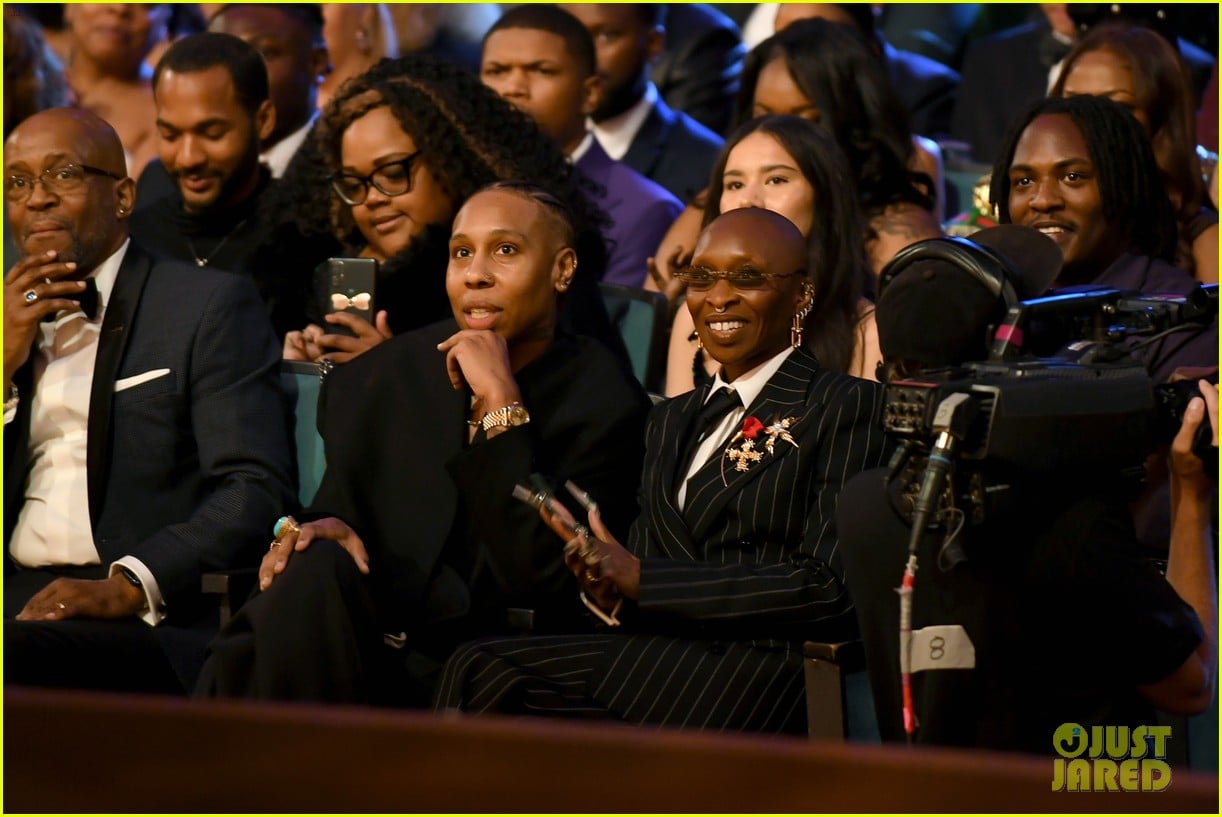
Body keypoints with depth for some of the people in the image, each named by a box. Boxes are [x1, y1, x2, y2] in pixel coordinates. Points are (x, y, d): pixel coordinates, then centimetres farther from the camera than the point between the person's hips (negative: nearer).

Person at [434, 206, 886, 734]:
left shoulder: (847, 407, 2)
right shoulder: (672, 422, 27)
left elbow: (831, 590, -9)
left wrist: (641, 579, -9)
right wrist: (613, 589, -6)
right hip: (664, 656, 6)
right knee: (480, 667, -24)